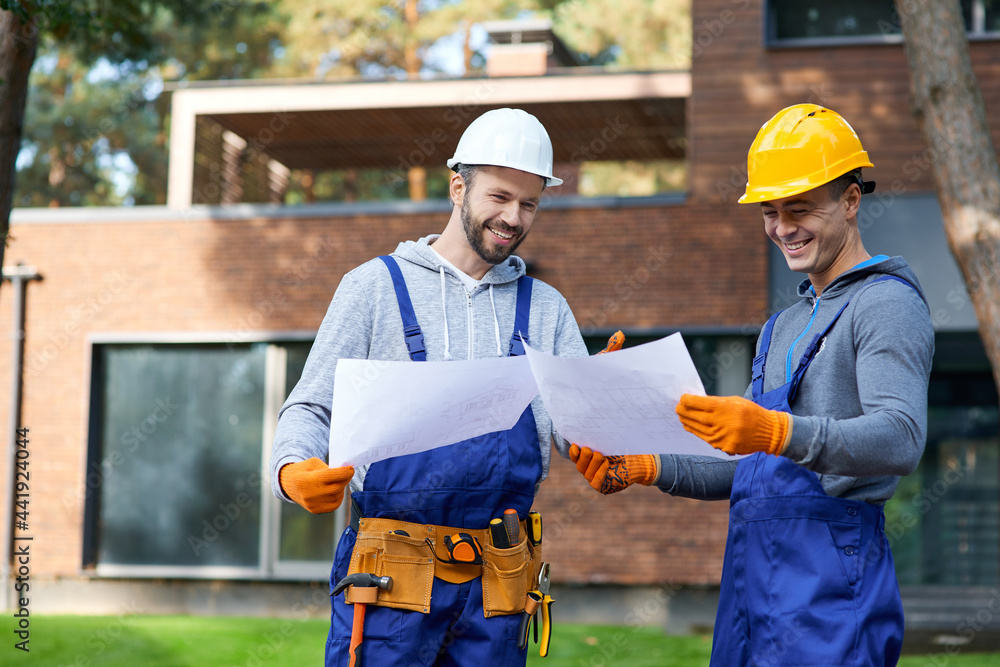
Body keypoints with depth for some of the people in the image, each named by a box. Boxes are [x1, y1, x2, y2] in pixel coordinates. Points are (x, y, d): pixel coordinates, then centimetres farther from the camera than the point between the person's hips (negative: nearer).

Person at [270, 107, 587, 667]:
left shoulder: (546, 310, 15)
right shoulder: (376, 287, 5)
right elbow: (311, 410, 2)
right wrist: (293, 470, -21)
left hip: (495, 582, 3)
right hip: (392, 575, -3)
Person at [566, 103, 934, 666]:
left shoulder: (889, 303, -4)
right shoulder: (786, 325, 25)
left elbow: (901, 440, -21)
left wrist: (778, 432, -35)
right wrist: (648, 468, 10)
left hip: (830, 572, -8)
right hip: (752, 571, 8)